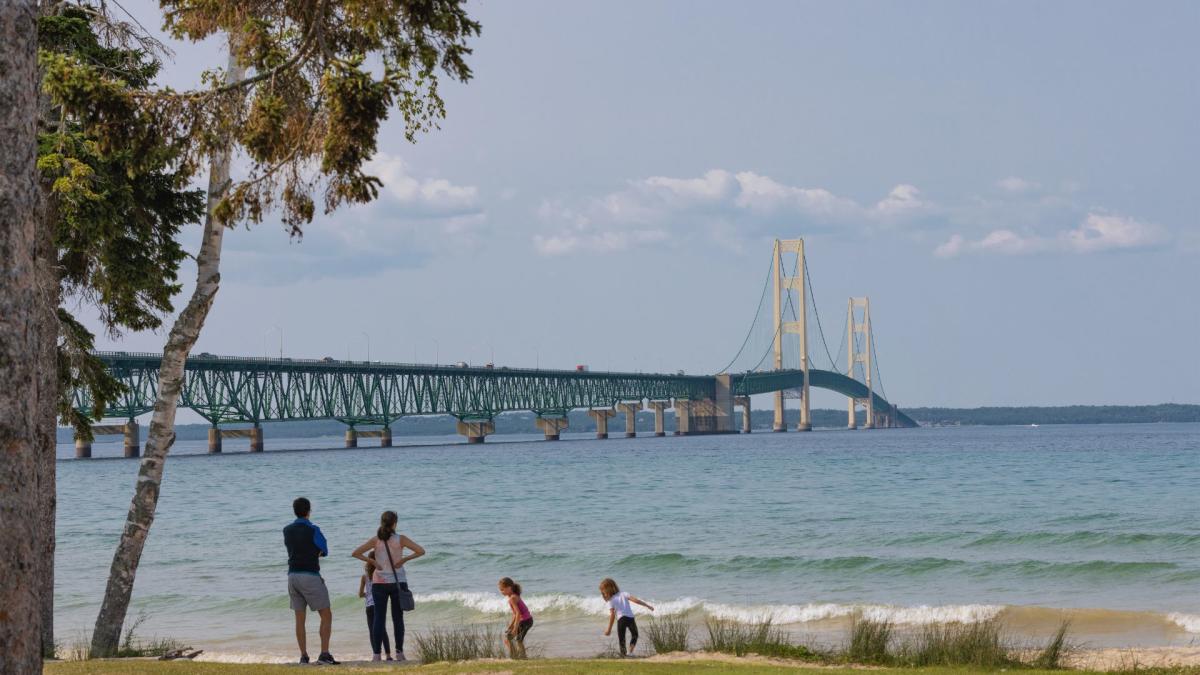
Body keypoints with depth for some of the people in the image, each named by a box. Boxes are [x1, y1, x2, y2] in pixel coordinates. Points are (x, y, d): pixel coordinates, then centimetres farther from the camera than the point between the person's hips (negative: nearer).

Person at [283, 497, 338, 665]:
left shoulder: (287, 530, 7)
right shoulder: (313, 530, -11)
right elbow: (324, 551, 3)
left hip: (293, 576, 6)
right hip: (310, 577, -6)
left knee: (300, 618, 9)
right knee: (326, 615, -1)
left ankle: (304, 656, 5)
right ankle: (324, 654, -12)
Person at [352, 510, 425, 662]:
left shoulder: (376, 540, -2)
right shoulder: (400, 539, -5)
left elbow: (355, 553, -6)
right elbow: (421, 551, -10)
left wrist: (372, 561, -2)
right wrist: (404, 559, -5)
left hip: (379, 582, 1)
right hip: (398, 582, -1)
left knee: (379, 618, 3)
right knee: (398, 618, 7)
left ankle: (376, 653, -3)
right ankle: (399, 652, 6)